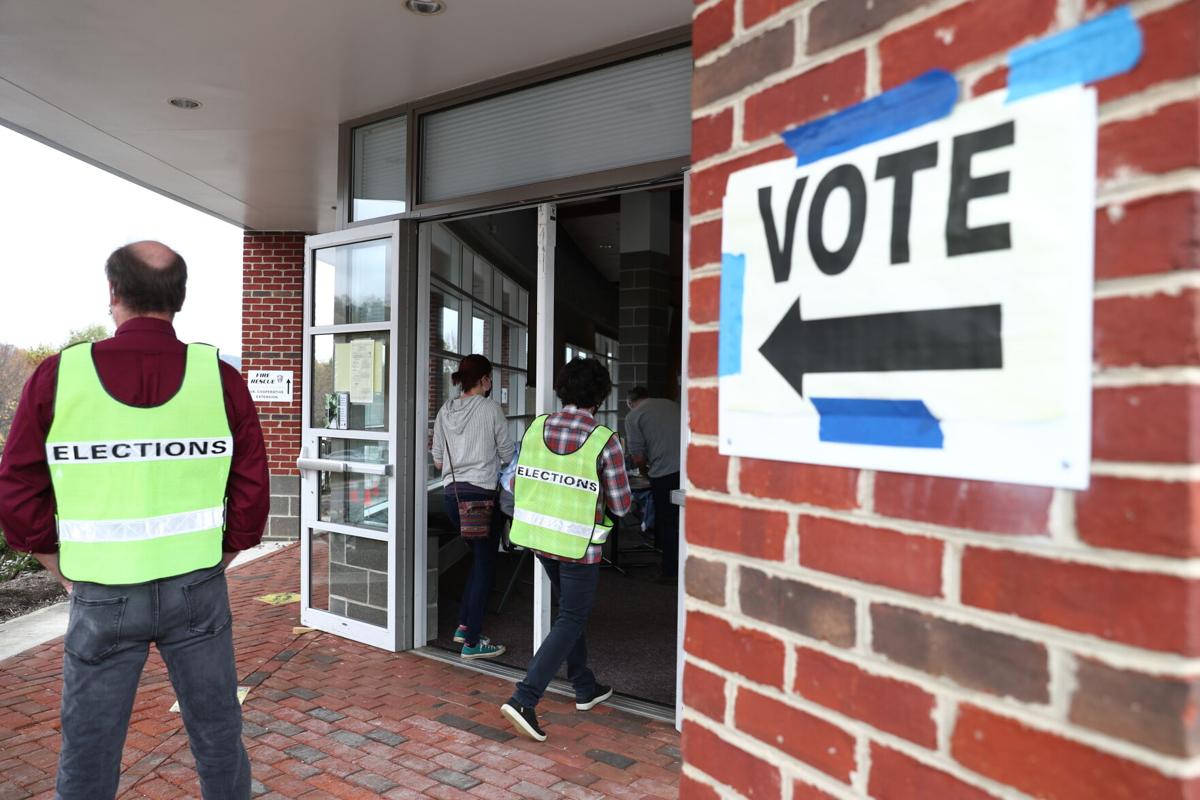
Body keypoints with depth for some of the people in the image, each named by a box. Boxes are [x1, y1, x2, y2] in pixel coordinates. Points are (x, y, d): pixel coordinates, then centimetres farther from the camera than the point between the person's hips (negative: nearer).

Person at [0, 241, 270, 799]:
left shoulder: (58, 375, -8)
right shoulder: (220, 378, -7)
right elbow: (252, 494, -5)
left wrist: (70, 576, 8)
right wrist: (211, 565, 8)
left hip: (102, 596, 0)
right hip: (196, 588, 1)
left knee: (88, 750, 16)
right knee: (217, 732, 15)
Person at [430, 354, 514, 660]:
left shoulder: (445, 411, 9)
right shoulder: (491, 408, -7)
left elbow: (438, 461, 13)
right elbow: (507, 455, -1)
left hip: (451, 493, 6)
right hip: (482, 493, -6)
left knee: (479, 558, 22)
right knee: (485, 565, 3)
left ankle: (464, 625, 26)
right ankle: (472, 642, 5)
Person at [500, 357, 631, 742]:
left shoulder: (536, 429, -3)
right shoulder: (605, 442, -16)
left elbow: (517, 486, 4)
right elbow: (620, 506, -10)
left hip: (539, 537, 6)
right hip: (578, 545, -6)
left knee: (570, 611, 23)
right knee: (570, 621, 8)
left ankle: (585, 688, 36)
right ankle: (523, 700, -1)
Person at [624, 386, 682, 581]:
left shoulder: (633, 416, 4)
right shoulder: (672, 404, 19)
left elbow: (637, 457, -2)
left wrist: (646, 468, 21)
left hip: (664, 472, -5)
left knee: (668, 522, 7)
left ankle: (671, 571, 16)